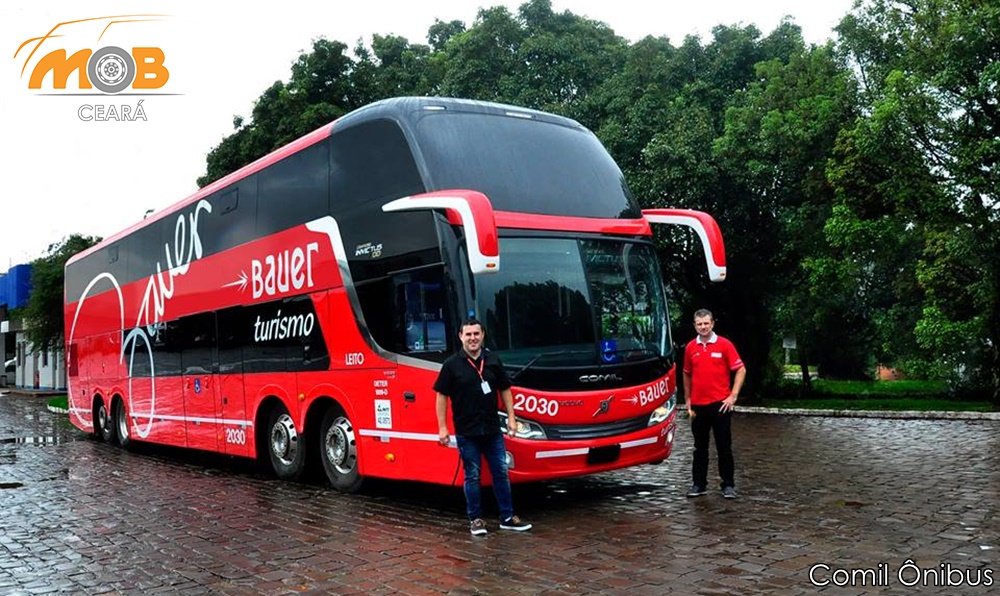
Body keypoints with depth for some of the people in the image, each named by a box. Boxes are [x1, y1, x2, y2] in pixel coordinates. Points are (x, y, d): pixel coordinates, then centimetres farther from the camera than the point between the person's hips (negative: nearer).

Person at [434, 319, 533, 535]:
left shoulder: (493, 361, 4)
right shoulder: (452, 364, -5)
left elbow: (505, 390, 11)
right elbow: (442, 396, -4)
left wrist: (511, 418, 5)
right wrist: (442, 428, -8)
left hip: (492, 429, 3)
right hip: (466, 432, -3)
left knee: (501, 472, 8)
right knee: (472, 476, 6)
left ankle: (507, 517, 17)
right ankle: (475, 519, 18)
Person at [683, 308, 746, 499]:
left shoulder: (724, 345, -4)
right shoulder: (690, 347, 7)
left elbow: (741, 370, -4)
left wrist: (733, 396, -10)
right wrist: (688, 401, 11)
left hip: (720, 404, -3)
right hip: (698, 405, 3)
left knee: (724, 447, 2)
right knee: (700, 447, 10)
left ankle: (728, 485, 10)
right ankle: (699, 484, 18)